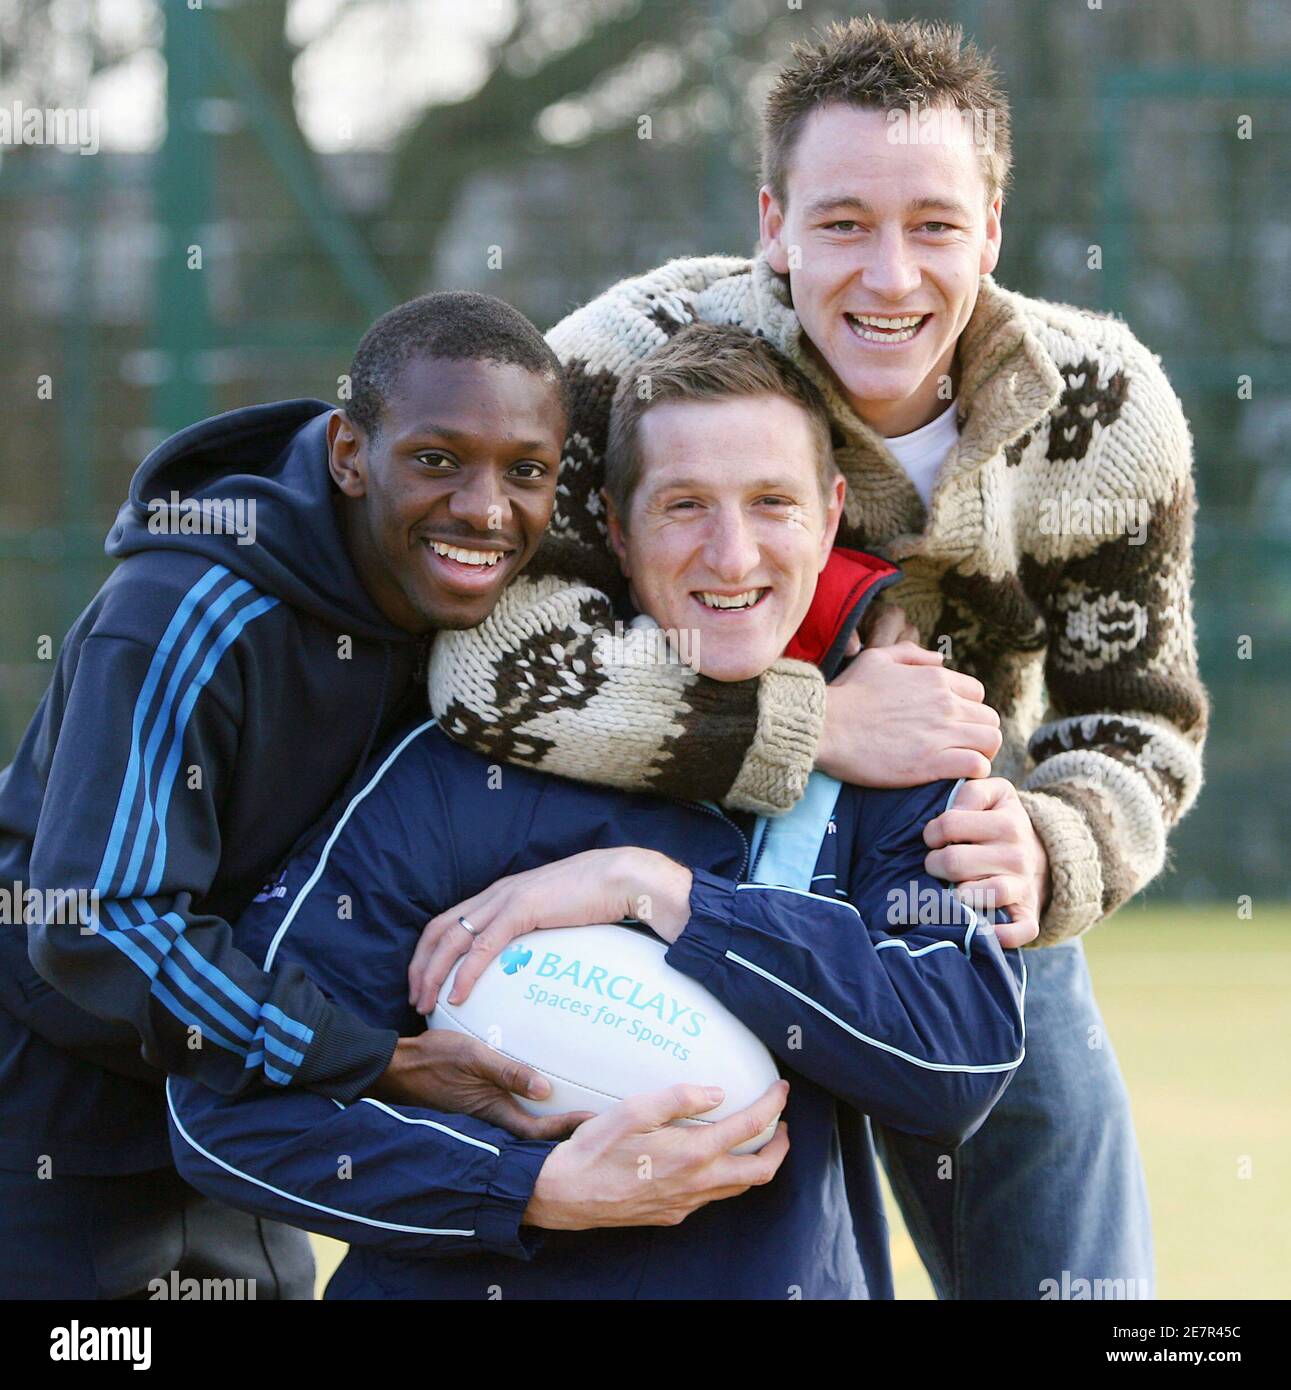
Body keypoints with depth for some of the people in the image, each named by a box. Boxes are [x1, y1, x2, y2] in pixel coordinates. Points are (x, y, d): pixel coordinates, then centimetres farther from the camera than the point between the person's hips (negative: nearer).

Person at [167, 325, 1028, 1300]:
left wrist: (663, 892, -13)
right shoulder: (466, 771, -3)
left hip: (795, 1277, 1)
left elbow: (968, 1056, -9)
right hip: (466, 1285, 0)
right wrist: (543, 1189, -16)